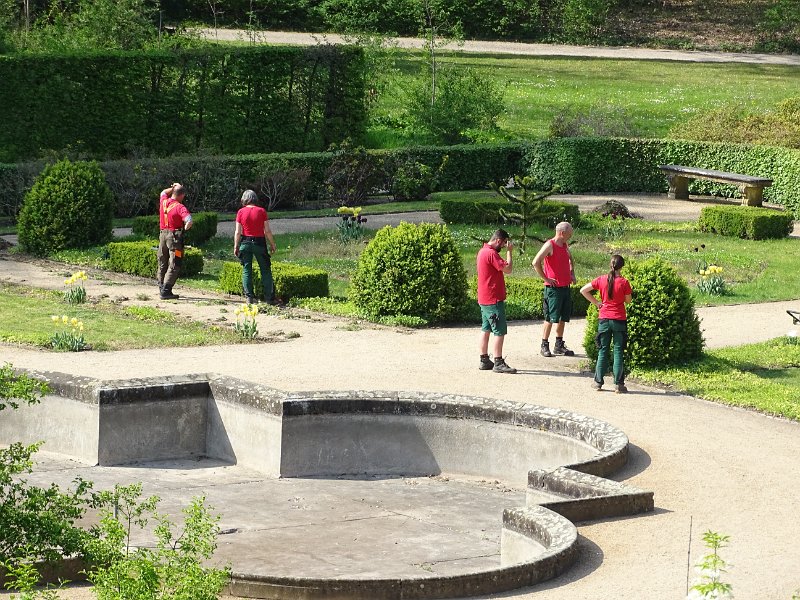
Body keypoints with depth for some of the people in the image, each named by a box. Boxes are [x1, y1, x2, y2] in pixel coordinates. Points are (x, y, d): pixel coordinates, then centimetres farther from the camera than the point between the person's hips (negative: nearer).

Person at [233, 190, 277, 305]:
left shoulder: (241, 212, -3)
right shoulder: (261, 211, -5)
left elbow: (238, 232, -3)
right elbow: (267, 231, -4)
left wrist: (236, 247, 5)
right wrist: (272, 245, 5)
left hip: (246, 243, 1)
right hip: (259, 242, -1)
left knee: (246, 270, 7)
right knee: (265, 270, 7)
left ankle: (249, 296, 2)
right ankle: (269, 297, 5)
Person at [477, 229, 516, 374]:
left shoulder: (483, 251, 13)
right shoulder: (491, 253, -18)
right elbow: (508, 269, -20)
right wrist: (509, 251, -14)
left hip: (484, 299, 11)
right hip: (493, 299, -11)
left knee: (486, 329, 13)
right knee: (500, 331, -8)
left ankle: (484, 361, 16)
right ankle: (498, 363, -8)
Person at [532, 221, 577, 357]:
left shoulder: (565, 245, 12)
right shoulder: (550, 245, -13)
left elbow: (570, 259, 34)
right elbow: (536, 262, -21)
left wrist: (572, 273, 20)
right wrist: (545, 278, -15)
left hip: (565, 287, 8)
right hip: (553, 288, -8)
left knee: (563, 317, 10)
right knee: (550, 318, -5)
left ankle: (559, 345, 18)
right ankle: (545, 346, 2)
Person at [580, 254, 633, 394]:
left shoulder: (602, 280, -3)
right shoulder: (623, 282, -11)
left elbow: (583, 290, -1)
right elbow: (628, 300, -2)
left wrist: (596, 302, 4)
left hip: (604, 319, 2)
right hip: (619, 319, -2)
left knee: (603, 351, 10)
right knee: (618, 351, 2)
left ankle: (598, 382, 11)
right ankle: (619, 384, 1)